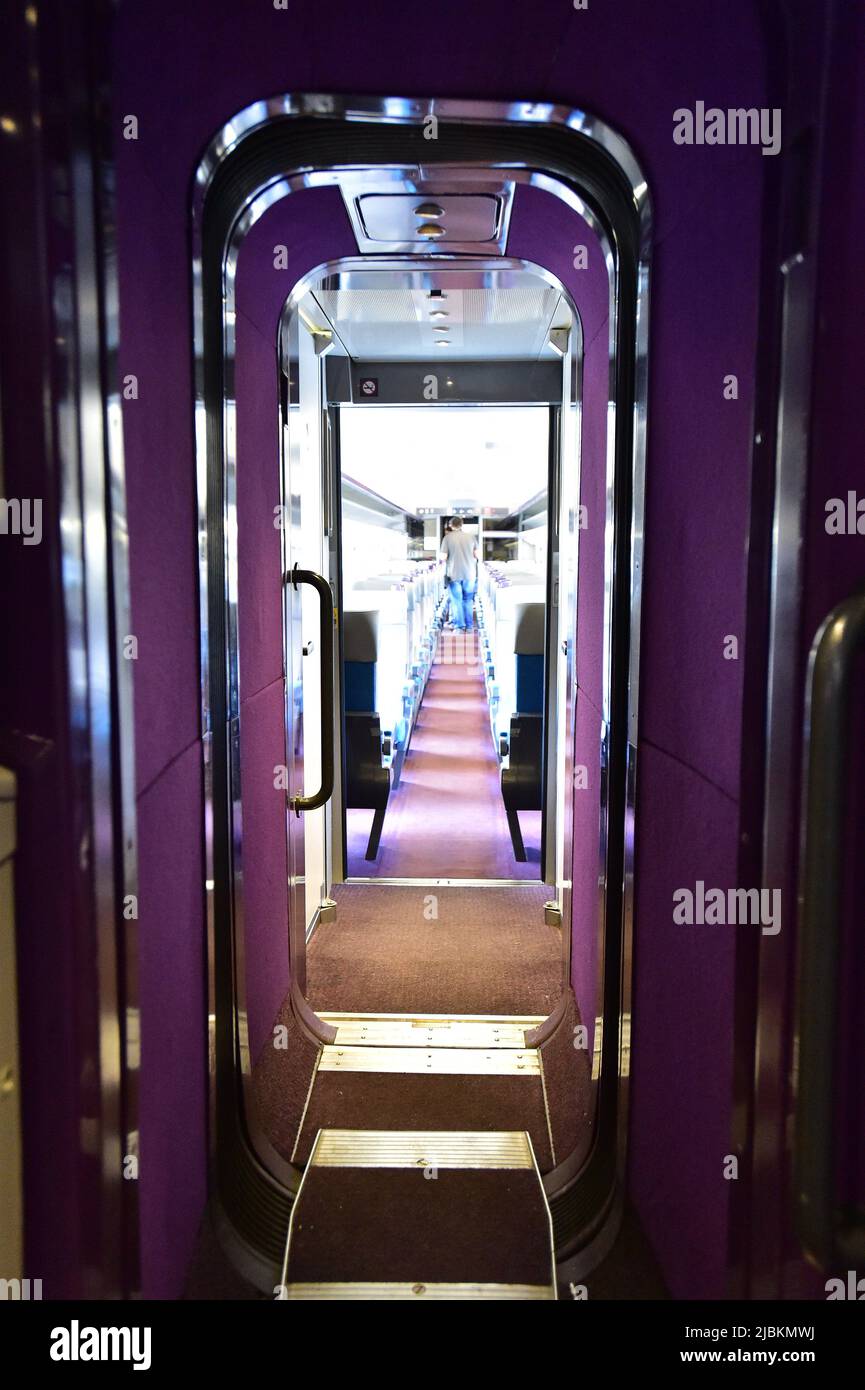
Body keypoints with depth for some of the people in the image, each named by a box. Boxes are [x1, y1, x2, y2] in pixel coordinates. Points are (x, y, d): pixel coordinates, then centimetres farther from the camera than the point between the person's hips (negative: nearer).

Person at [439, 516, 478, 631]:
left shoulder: (447, 537, -7)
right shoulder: (471, 537, 1)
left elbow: (443, 557, -9)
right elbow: (476, 555, 5)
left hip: (454, 574, -2)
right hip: (470, 574, 2)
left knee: (456, 601, 7)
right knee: (468, 600, 12)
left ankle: (460, 626, 7)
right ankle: (469, 626, 15)